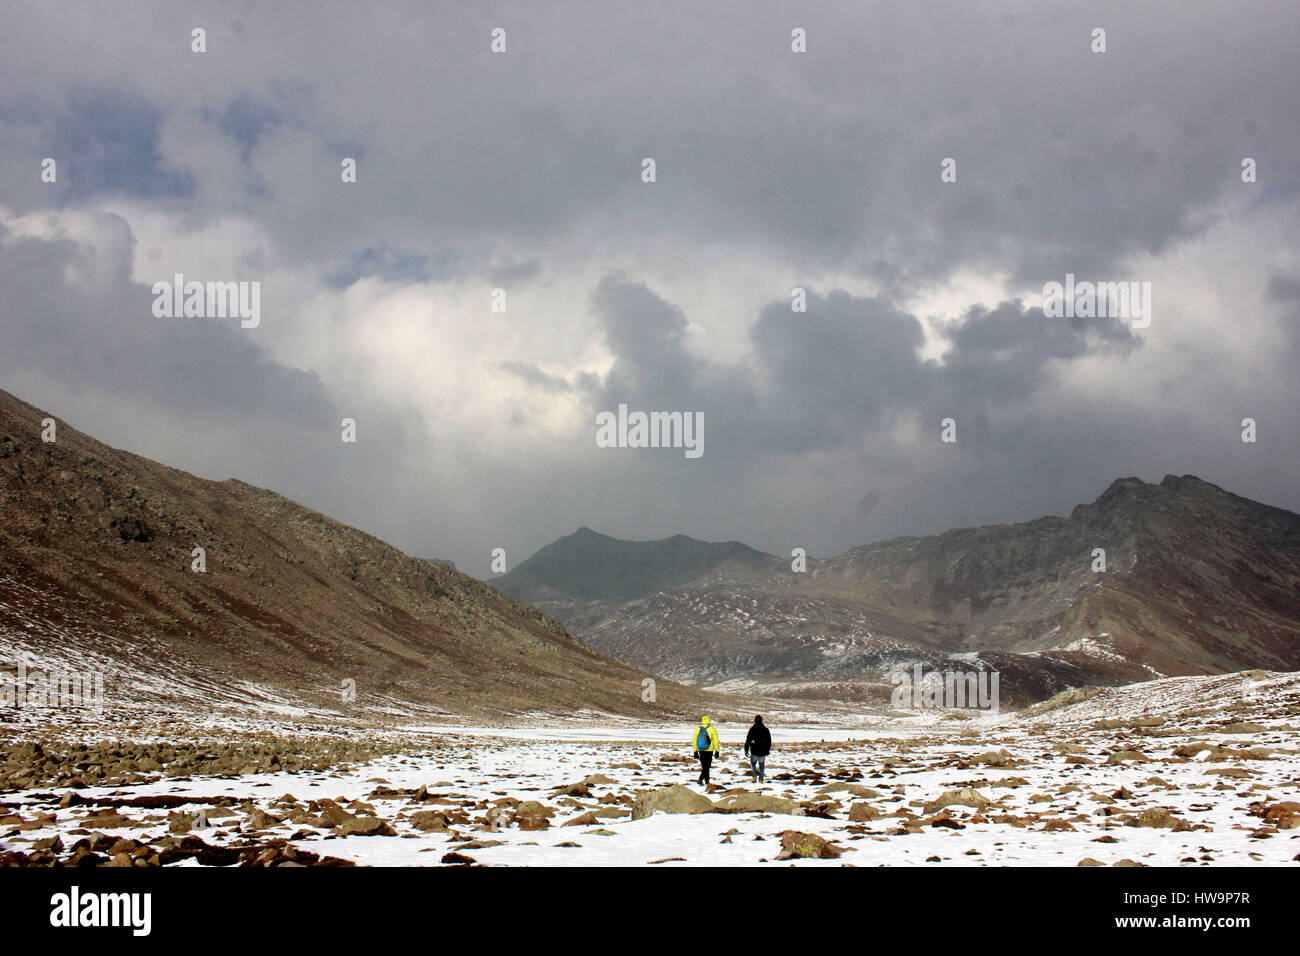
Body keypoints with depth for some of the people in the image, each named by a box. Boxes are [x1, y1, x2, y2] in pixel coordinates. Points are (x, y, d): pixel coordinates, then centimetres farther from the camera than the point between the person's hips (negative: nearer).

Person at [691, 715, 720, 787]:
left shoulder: (698, 729, 0)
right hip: (709, 751, -4)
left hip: (701, 751, 4)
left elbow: (694, 741, 3)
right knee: (706, 767, -1)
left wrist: (695, 752, 10)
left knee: (704, 766, 15)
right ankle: (700, 779, -18)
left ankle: (707, 782, 18)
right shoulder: (712, 729, -9)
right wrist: (717, 751, 0)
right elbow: (716, 741, -8)